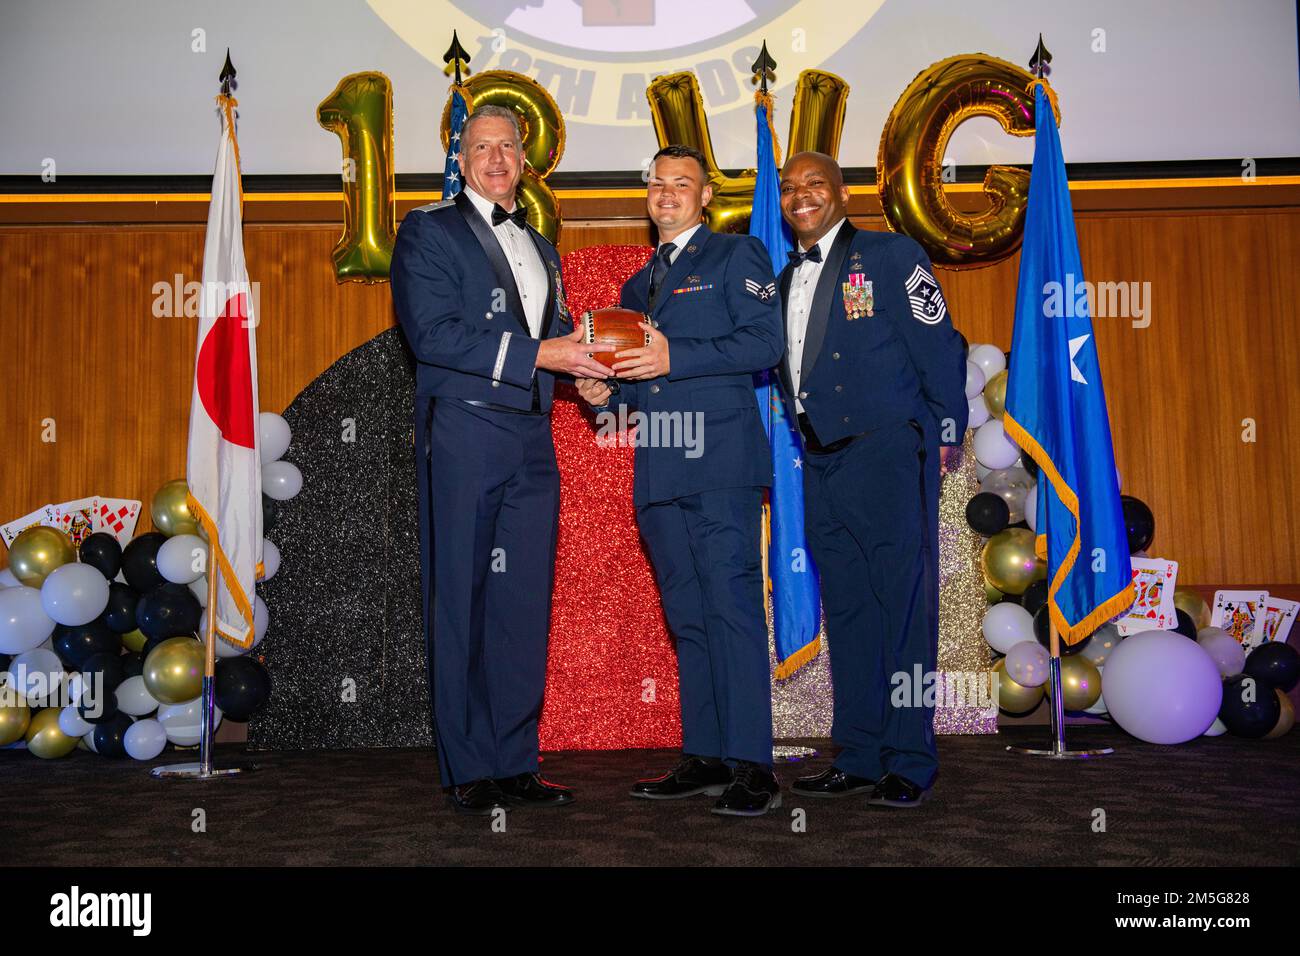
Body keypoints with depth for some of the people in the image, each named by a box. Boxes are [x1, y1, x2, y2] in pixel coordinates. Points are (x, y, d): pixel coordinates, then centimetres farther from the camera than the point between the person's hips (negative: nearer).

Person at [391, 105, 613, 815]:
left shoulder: (540, 247, 24)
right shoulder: (428, 231, 3)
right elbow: (432, 333, -11)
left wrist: (582, 357, 3)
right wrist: (537, 354, -16)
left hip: (531, 439, 6)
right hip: (463, 434, -6)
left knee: (524, 602, 6)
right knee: (461, 602, -2)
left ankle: (514, 762, 15)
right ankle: (468, 770, 8)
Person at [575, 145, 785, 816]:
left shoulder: (737, 256, 6)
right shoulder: (638, 284, 26)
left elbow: (765, 342, -8)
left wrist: (675, 357, -15)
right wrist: (606, 391, 7)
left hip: (719, 463, -7)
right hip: (657, 471, 7)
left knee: (732, 605, -11)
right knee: (686, 615, 8)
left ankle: (751, 767, -7)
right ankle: (703, 756, 15)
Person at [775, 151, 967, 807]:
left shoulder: (891, 256, -1)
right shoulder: (784, 283, 18)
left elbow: (940, 349, -3)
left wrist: (944, 437, -3)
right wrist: (808, 440, 10)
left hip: (889, 455, -6)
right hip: (823, 464, 6)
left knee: (904, 606, -3)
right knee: (845, 611, 9)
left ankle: (909, 765, 5)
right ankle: (858, 758, 18)